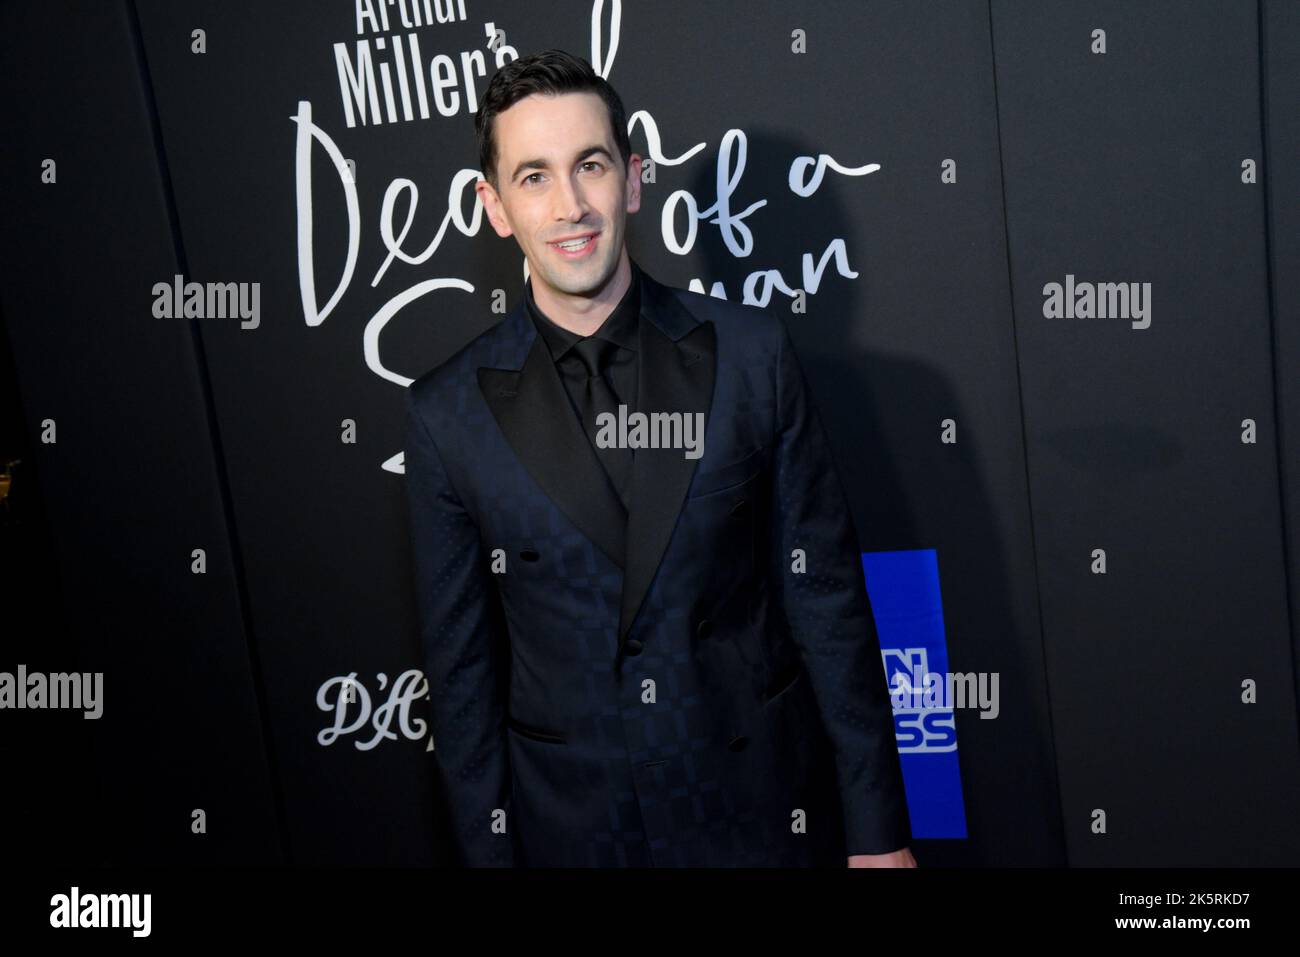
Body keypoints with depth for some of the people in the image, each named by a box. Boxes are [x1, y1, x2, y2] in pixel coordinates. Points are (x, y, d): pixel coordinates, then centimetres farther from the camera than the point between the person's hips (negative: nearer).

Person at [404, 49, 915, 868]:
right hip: (572, 827, 1)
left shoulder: (751, 354, -7)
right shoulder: (449, 413, -6)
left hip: (765, 812, 0)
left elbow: (826, 595, -4)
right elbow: (462, 662, 0)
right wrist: (490, 850, 1)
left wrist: (878, 830, -2)